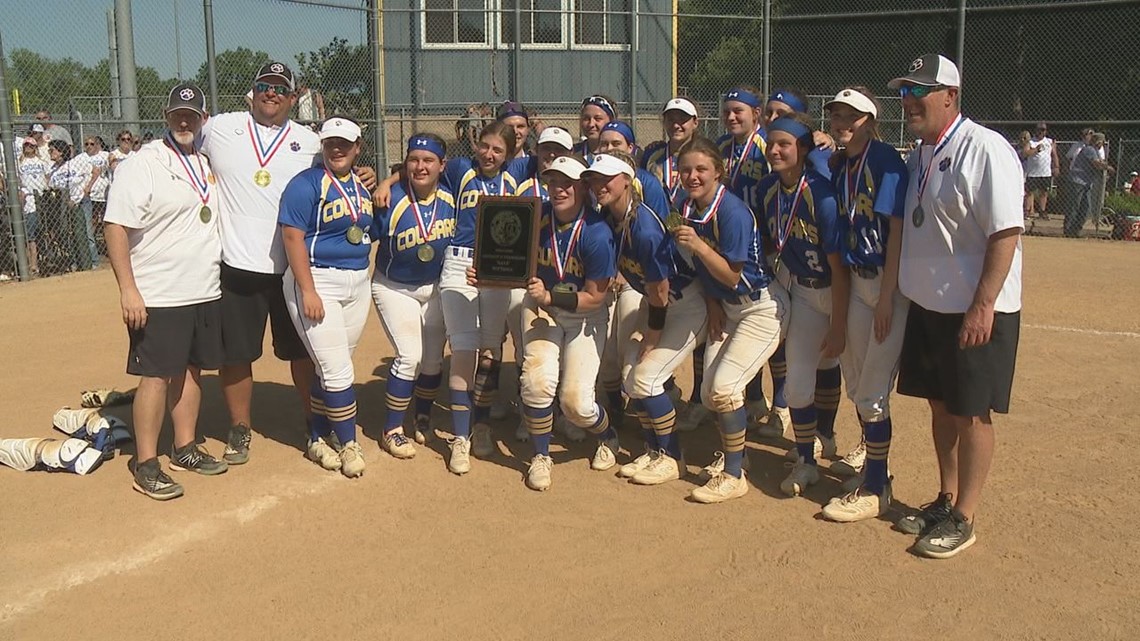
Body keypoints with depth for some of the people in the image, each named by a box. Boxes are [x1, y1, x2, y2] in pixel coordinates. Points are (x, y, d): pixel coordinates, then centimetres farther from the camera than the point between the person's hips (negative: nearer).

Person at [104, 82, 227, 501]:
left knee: (191, 369, 14)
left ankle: (185, 449, 27)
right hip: (158, 297, -7)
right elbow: (116, 228, -15)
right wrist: (128, 290, -20)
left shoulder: (210, 163, 10)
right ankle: (146, 466, 6)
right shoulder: (142, 165, -10)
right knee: (156, 376, -3)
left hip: (206, 293, 7)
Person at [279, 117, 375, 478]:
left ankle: (317, 440, 24)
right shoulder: (306, 184, -10)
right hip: (318, 281, -7)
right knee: (337, 369, -6)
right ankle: (348, 444, 7)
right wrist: (307, 291, -21)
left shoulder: (362, 186, 12)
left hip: (358, 284, 7)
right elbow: (292, 236, -16)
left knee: (332, 368, 12)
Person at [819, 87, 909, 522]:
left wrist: (885, 297, -20)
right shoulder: (837, 165, 8)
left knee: (872, 389, -6)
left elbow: (897, 232, -18)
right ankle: (867, 450, 45)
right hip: (855, 280, 8)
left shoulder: (886, 161, -14)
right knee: (854, 378, 21)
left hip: (890, 285, -8)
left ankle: (875, 489, 6)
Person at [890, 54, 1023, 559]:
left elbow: (1006, 232, -20)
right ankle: (945, 499, 31)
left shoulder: (985, 149, -16)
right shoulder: (919, 156, 11)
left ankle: (963, 518, 13)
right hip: (927, 305, 8)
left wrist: (982, 306, -24)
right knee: (939, 405, 16)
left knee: (971, 413, 2)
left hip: (976, 310, -8)